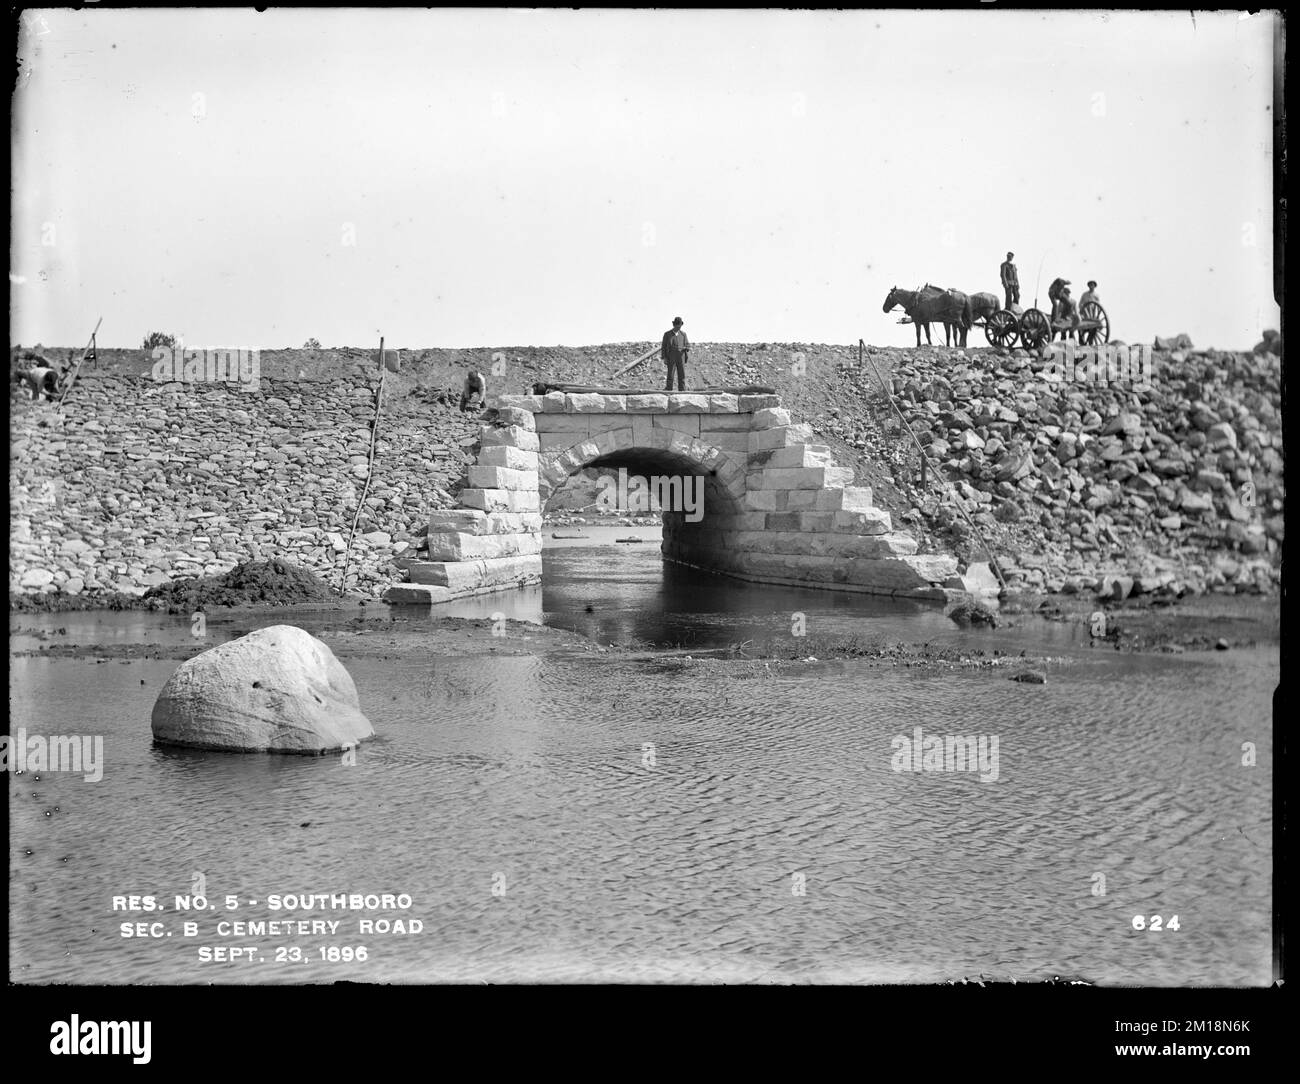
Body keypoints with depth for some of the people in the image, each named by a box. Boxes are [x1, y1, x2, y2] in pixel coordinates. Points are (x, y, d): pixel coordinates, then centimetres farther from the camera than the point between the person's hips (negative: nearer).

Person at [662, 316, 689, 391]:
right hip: (671, 358, -2)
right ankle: (668, 390, -1)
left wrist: (687, 348, -13)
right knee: (670, 375, -5)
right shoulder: (667, 334, 4)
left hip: (681, 358, 2)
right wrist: (664, 358, -5)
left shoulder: (683, 334, 10)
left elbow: (688, 345, 12)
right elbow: (664, 347, 4)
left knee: (682, 376, -2)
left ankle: (682, 390, -1)